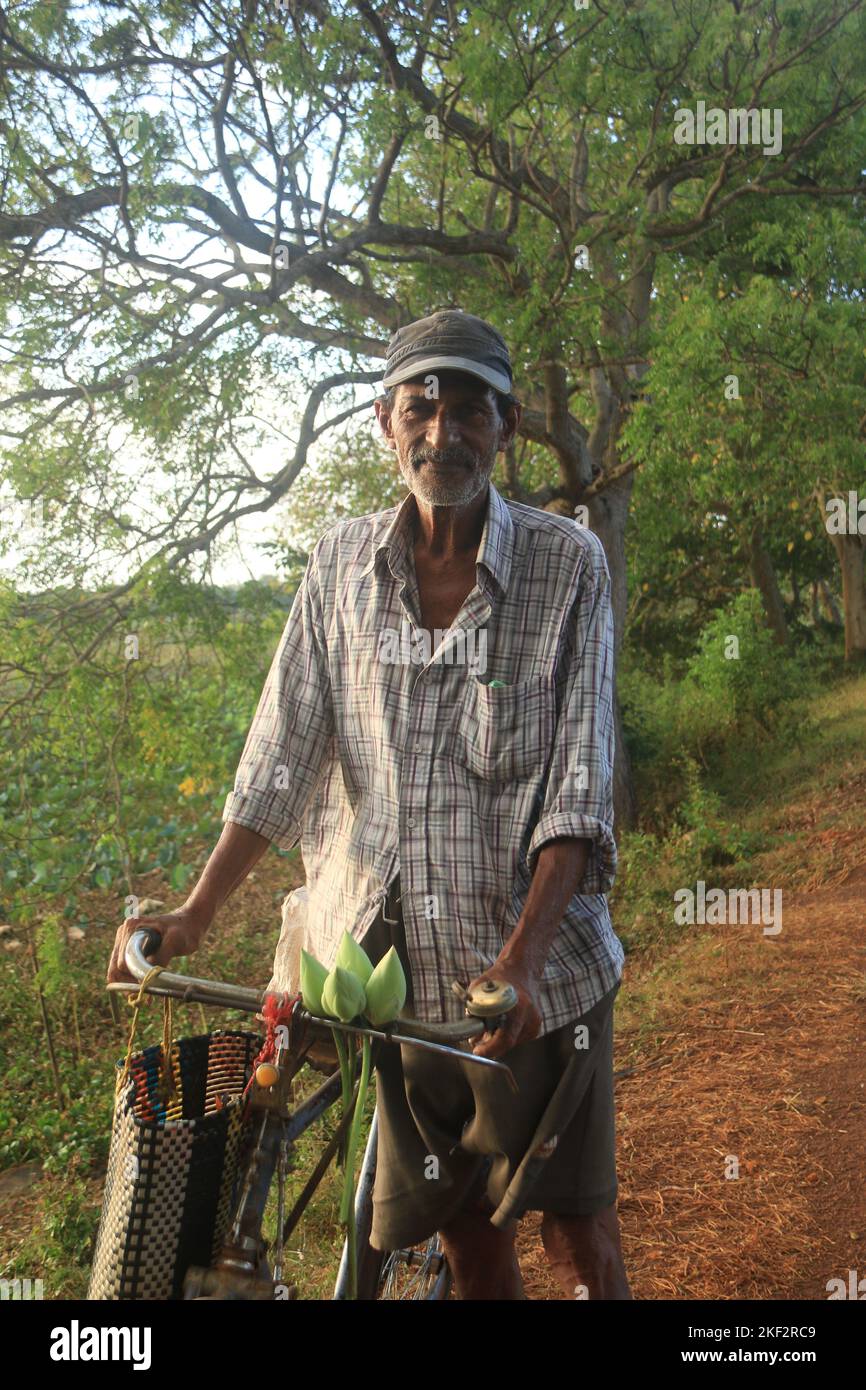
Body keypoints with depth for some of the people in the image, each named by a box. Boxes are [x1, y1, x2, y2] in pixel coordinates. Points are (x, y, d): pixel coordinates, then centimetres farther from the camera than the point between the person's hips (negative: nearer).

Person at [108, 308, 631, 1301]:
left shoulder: (568, 563, -6)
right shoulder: (342, 563, 2)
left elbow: (579, 782, -12)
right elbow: (282, 752, 3)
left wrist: (522, 958, -22)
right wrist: (196, 912, -5)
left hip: (537, 970, -2)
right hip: (395, 968, 2)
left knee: (576, 1229, 9)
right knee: (465, 1236, 17)